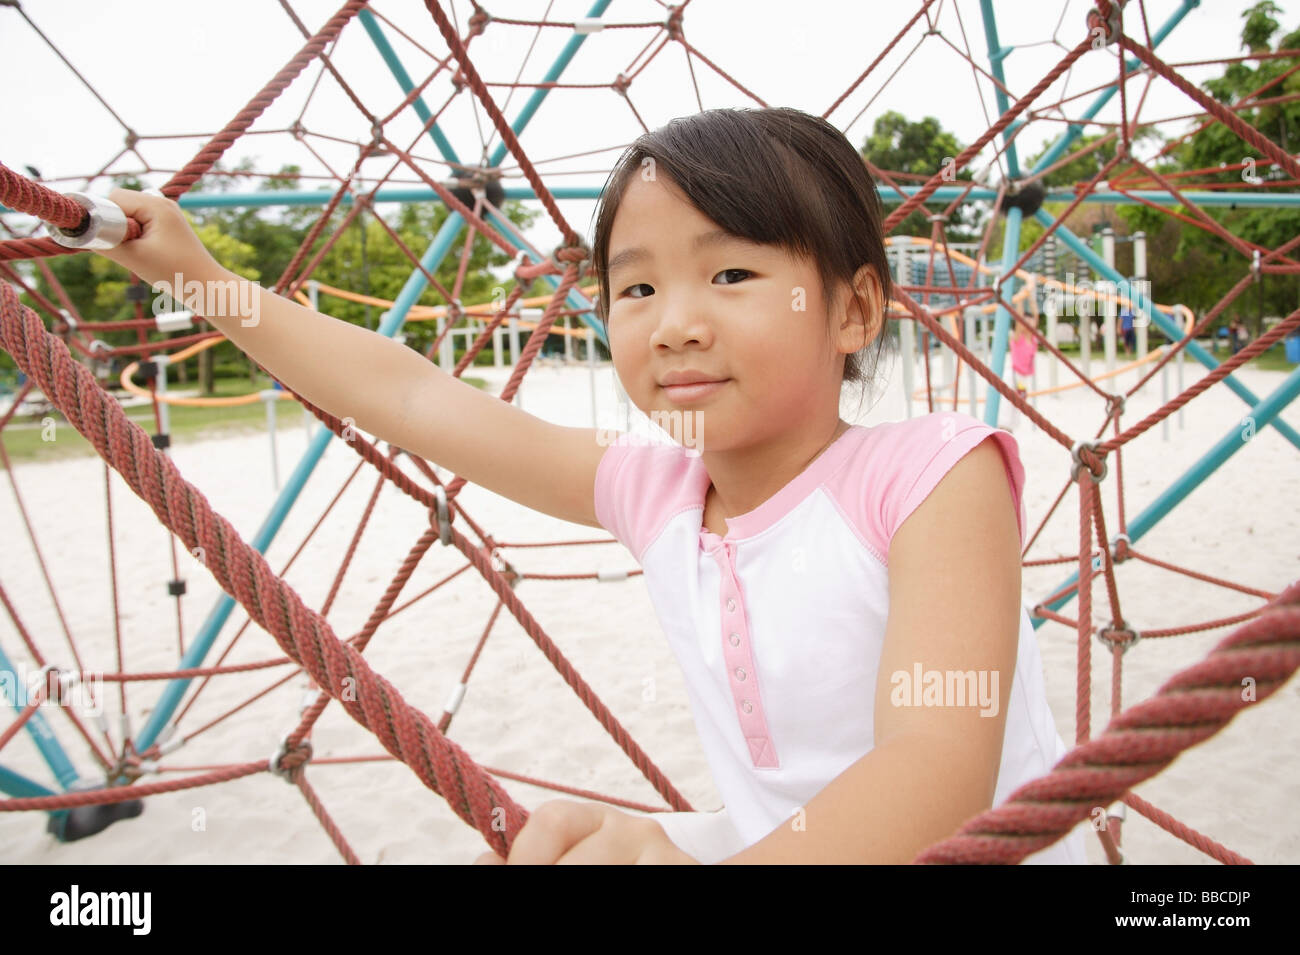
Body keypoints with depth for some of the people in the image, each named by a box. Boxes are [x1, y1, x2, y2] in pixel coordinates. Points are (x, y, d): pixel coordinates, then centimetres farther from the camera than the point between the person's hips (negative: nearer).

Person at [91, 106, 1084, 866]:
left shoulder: (929, 476, -20)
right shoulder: (655, 490, -7)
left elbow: (939, 766, -31)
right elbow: (409, 395, -1)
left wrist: (702, 862, -47)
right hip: (772, 841, 4)